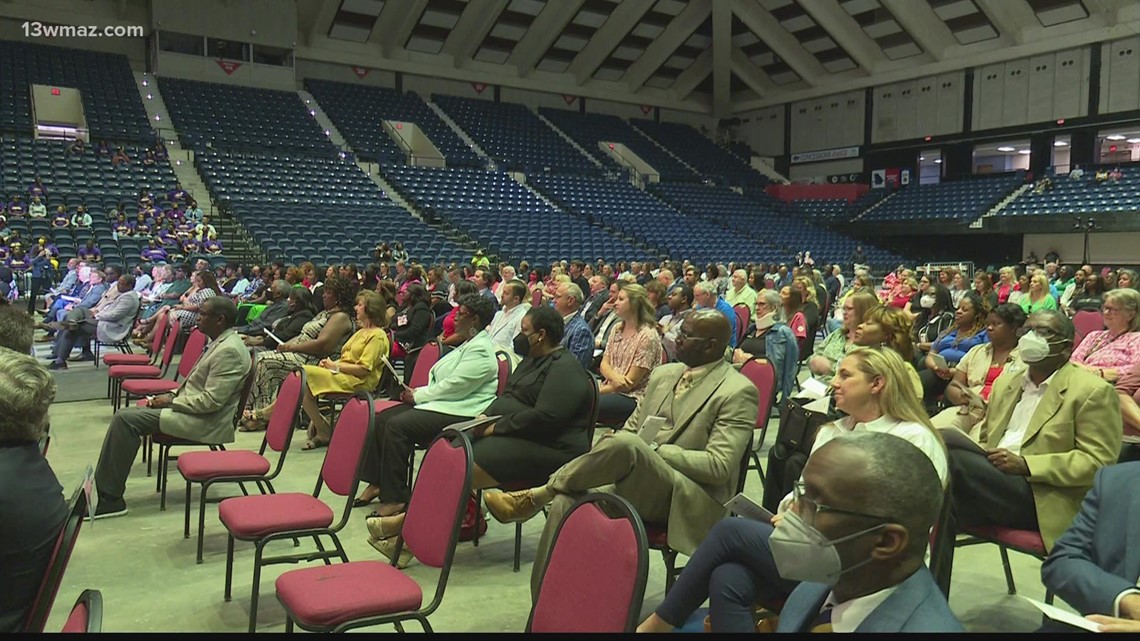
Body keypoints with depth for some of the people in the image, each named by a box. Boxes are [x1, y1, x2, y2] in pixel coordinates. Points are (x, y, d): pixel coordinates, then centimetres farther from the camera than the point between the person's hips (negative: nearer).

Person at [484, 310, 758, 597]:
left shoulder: (738, 392, -7)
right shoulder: (663, 374, 15)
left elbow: (719, 466, -14)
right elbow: (631, 426, 20)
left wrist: (654, 451, -19)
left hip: (690, 502, -6)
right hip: (635, 486, 7)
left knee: (626, 444, -35)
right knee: (567, 502, -23)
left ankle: (538, 494, -16)